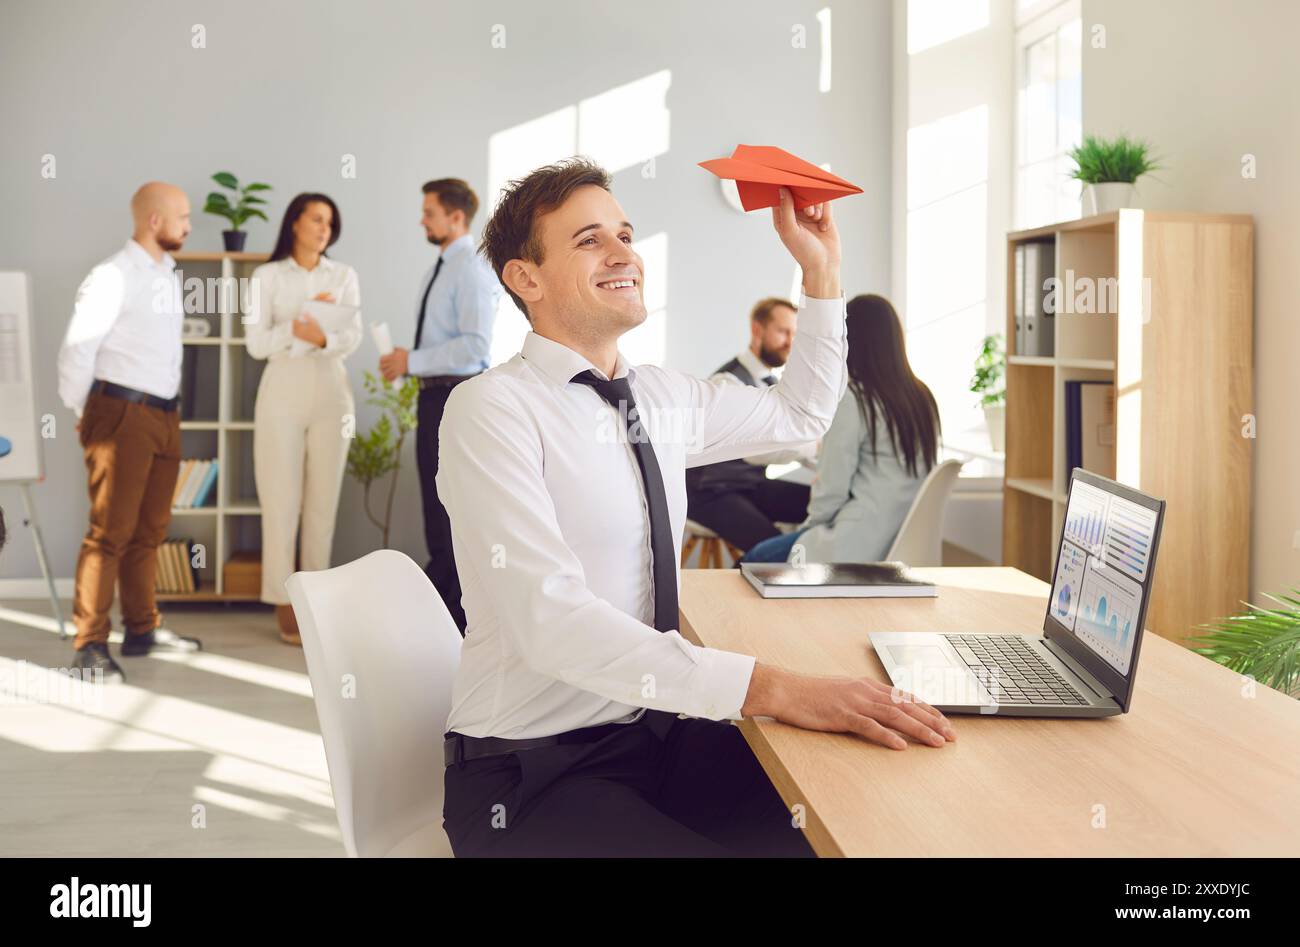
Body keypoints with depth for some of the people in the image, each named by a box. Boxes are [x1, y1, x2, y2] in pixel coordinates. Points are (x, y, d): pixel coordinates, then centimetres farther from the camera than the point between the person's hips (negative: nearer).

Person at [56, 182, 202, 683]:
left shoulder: (168, 274, 12)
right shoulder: (113, 276, -12)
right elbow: (76, 349, -13)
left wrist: (169, 408, 13)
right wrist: (82, 415, -4)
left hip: (164, 415, 8)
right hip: (122, 415, -8)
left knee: (150, 529, 13)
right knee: (111, 529, -7)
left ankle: (142, 629, 23)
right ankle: (90, 644, -1)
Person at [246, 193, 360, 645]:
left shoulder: (344, 276, 7)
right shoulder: (268, 276, 2)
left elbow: (352, 338, -3)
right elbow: (256, 343, -5)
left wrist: (322, 337, -24)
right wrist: (299, 326, -20)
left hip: (331, 392, 2)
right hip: (282, 391, -2)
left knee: (323, 499, 4)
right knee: (282, 499, -3)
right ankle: (284, 603, 4)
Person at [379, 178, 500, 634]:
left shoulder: (472, 271, -14)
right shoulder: (439, 269, 15)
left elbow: (475, 346, -23)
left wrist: (412, 361, -18)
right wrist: (405, 361, 5)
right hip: (434, 394, 10)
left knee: (456, 506, -5)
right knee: (435, 505, 14)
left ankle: (462, 622, 4)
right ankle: (441, 610, 25)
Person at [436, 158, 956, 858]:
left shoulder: (663, 396, 7)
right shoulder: (493, 410, -15)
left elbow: (800, 415, 26)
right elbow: (551, 618, -27)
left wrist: (822, 271, 14)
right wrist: (771, 688, -34)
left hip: (658, 731, 7)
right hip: (530, 771, -7)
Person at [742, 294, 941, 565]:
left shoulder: (851, 400, -14)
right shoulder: (921, 397, 9)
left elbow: (832, 488, -12)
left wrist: (809, 525, 8)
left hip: (861, 545, -8)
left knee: (755, 560, 8)